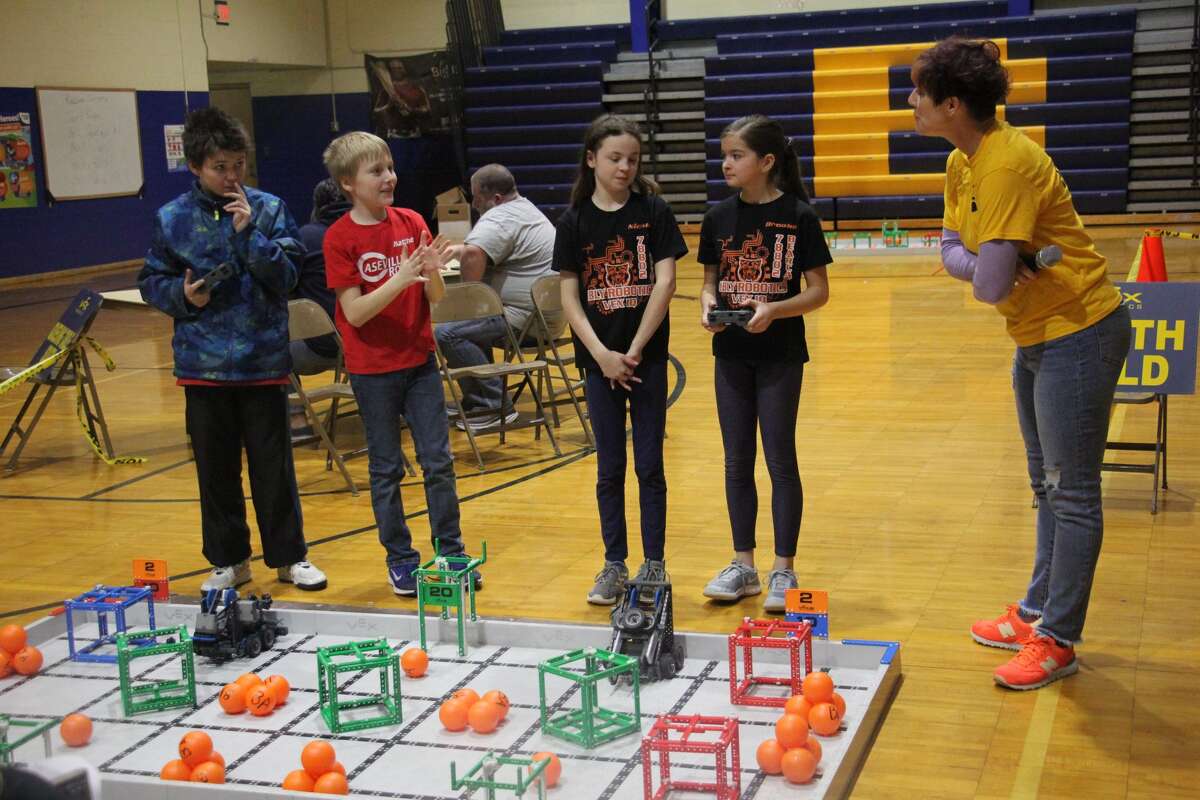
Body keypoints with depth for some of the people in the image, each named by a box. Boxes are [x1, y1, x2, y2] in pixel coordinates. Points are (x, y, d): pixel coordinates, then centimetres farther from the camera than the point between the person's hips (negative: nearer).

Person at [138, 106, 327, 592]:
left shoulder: (267, 209, -2)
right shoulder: (173, 219, 1)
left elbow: (286, 276, -6)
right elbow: (151, 282, 7)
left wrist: (249, 233, -17)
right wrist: (181, 294, -13)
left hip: (264, 361, -1)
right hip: (203, 366, 1)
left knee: (274, 465, 7)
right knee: (216, 468, 11)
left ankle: (289, 556, 22)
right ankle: (228, 560, 25)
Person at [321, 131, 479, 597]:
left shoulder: (412, 223, 2)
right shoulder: (340, 238, -10)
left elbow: (435, 297, 3)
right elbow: (355, 312, -16)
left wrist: (432, 272, -19)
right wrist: (400, 279, -28)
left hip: (419, 359, 4)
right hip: (372, 370, -3)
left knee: (438, 461, 6)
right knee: (386, 469, 7)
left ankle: (451, 552, 18)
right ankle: (400, 558, 20)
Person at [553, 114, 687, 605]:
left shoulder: (654, 211, -2)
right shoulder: (574, 222, 2)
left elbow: (665, 282, -8)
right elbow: (569, 297, 0)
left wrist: (634, 351, -12)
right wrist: (602, 355, -11)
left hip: (648, 356, -1)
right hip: (600, 359, 1)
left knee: (650, 465, 4)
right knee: (609, 467, 8)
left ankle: (654, 565, 15)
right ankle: (614, 566, 18)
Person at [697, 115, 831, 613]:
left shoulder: (798, 216, -9)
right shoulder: (719, 217, 3)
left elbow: (819, 291, -8)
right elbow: (709, 280, 10)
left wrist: (774, 310, -23)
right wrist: (708, 304, -11)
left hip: (780, 355, -4)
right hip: (730, 353, 4)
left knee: (780, 459, 2)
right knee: (737, 461, 11)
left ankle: (784, 570, 13)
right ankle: (743, 565, 22)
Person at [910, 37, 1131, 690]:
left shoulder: (1008, 163, -26)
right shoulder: (961, 163, 4)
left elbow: (989, 285, -30)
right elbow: (953, 252, 6)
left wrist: (995, 272, -8)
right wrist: (988, 266, -15)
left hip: (1075, 334, -10)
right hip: (1036, 335, 10)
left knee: (1072, 493, 0)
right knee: (1048, 485, 19)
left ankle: (1057, 641, 9)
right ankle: (1036, 612, 32)